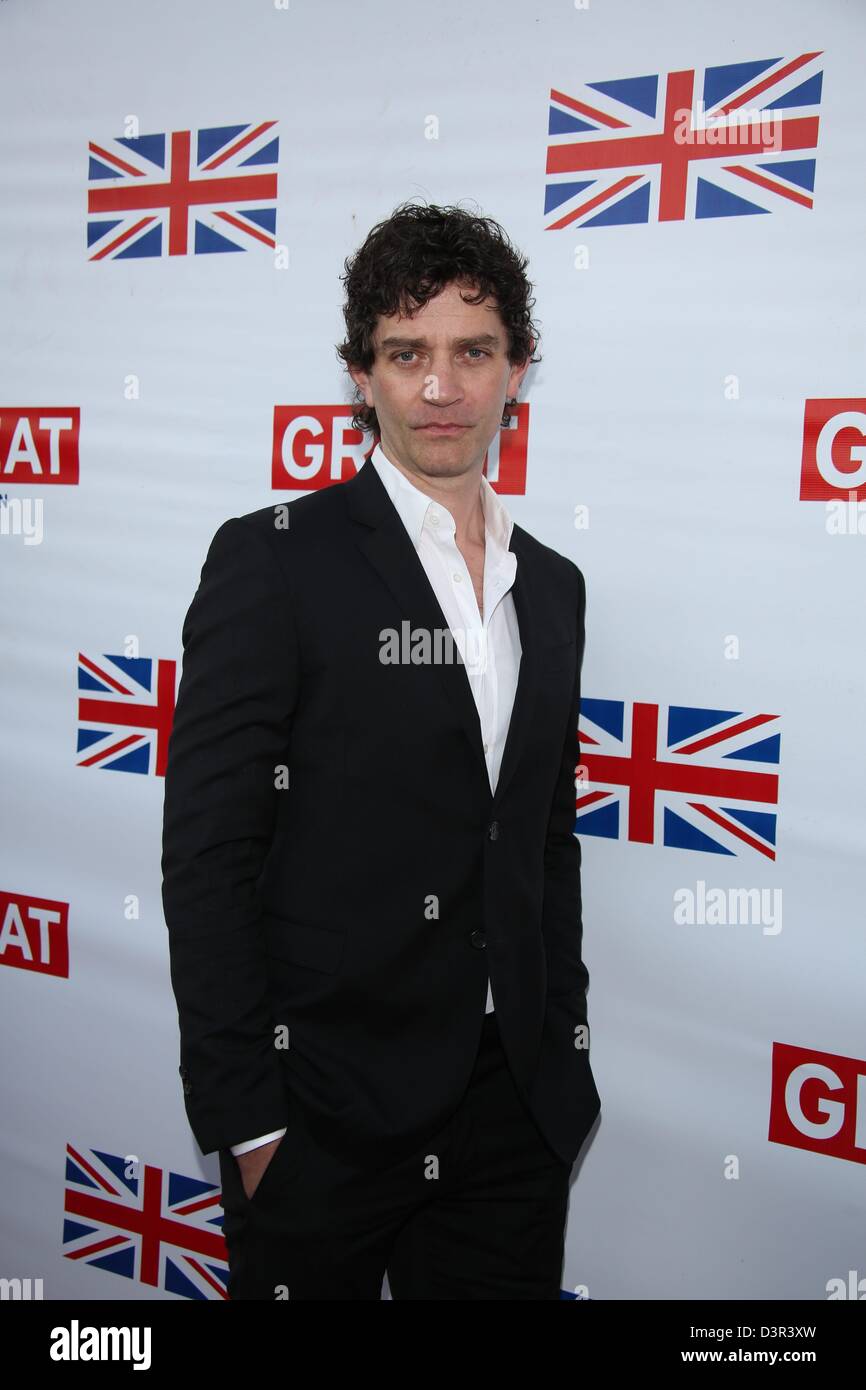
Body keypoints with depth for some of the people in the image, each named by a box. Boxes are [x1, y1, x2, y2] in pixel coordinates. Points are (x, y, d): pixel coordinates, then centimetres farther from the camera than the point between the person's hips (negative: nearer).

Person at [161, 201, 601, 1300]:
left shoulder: (552, 587, 9)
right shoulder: (274, 559, -9)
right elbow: (206, 853, -12)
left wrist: (566, 1051, 11)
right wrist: (243, 1116, -14)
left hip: (515, 1113, 5)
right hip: (327, 1115, -5)